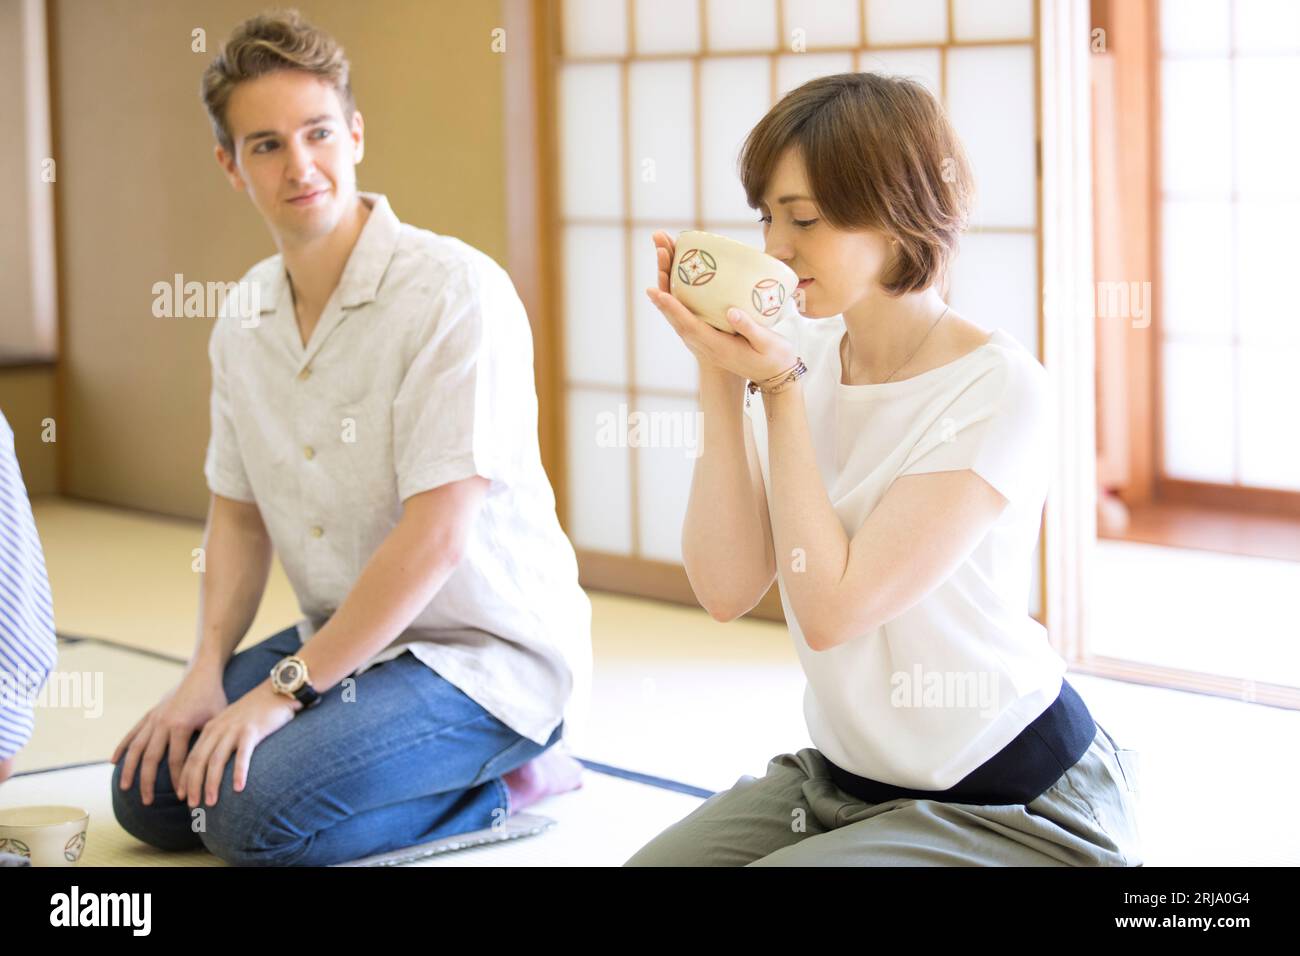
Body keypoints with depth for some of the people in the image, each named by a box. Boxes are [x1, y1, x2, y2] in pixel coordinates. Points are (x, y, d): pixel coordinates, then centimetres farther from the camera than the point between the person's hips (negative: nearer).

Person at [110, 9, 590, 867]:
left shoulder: (455, 292, -20)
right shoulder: (243, 319, 4)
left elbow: (437, 536, -24)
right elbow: (240, 512, 12)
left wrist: (286, 689, -20)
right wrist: (207, 671, -4)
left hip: (490, 656, -8)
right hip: (348, 639, 8)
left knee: (252, 811, -25)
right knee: (150, 792, 0)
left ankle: (501, 785, -3)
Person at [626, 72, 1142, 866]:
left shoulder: (998, 386, -19)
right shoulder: (804, 354, 1)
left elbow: (833, 608, -22)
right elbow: (727, 590, -6)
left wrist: (780, 390, -19)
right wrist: (719, 374, -12)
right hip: (844, 770, 6)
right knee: (651, 865, -10)